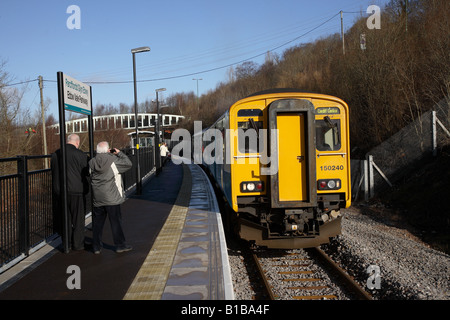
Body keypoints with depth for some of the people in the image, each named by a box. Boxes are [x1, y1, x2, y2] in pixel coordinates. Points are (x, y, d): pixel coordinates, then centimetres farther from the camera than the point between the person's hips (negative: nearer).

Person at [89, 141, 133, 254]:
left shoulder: (92, 162, 3)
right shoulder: (113, 160, -11)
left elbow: (91, 176, 13)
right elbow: (128, 164, -5)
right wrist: (119, 153, 4)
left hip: (97, 198, 4)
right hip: (111, 198, -4)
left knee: (97, 222, 11)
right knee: (116, 221, 5)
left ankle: (96, 247, 16)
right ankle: (120, 245, 11)